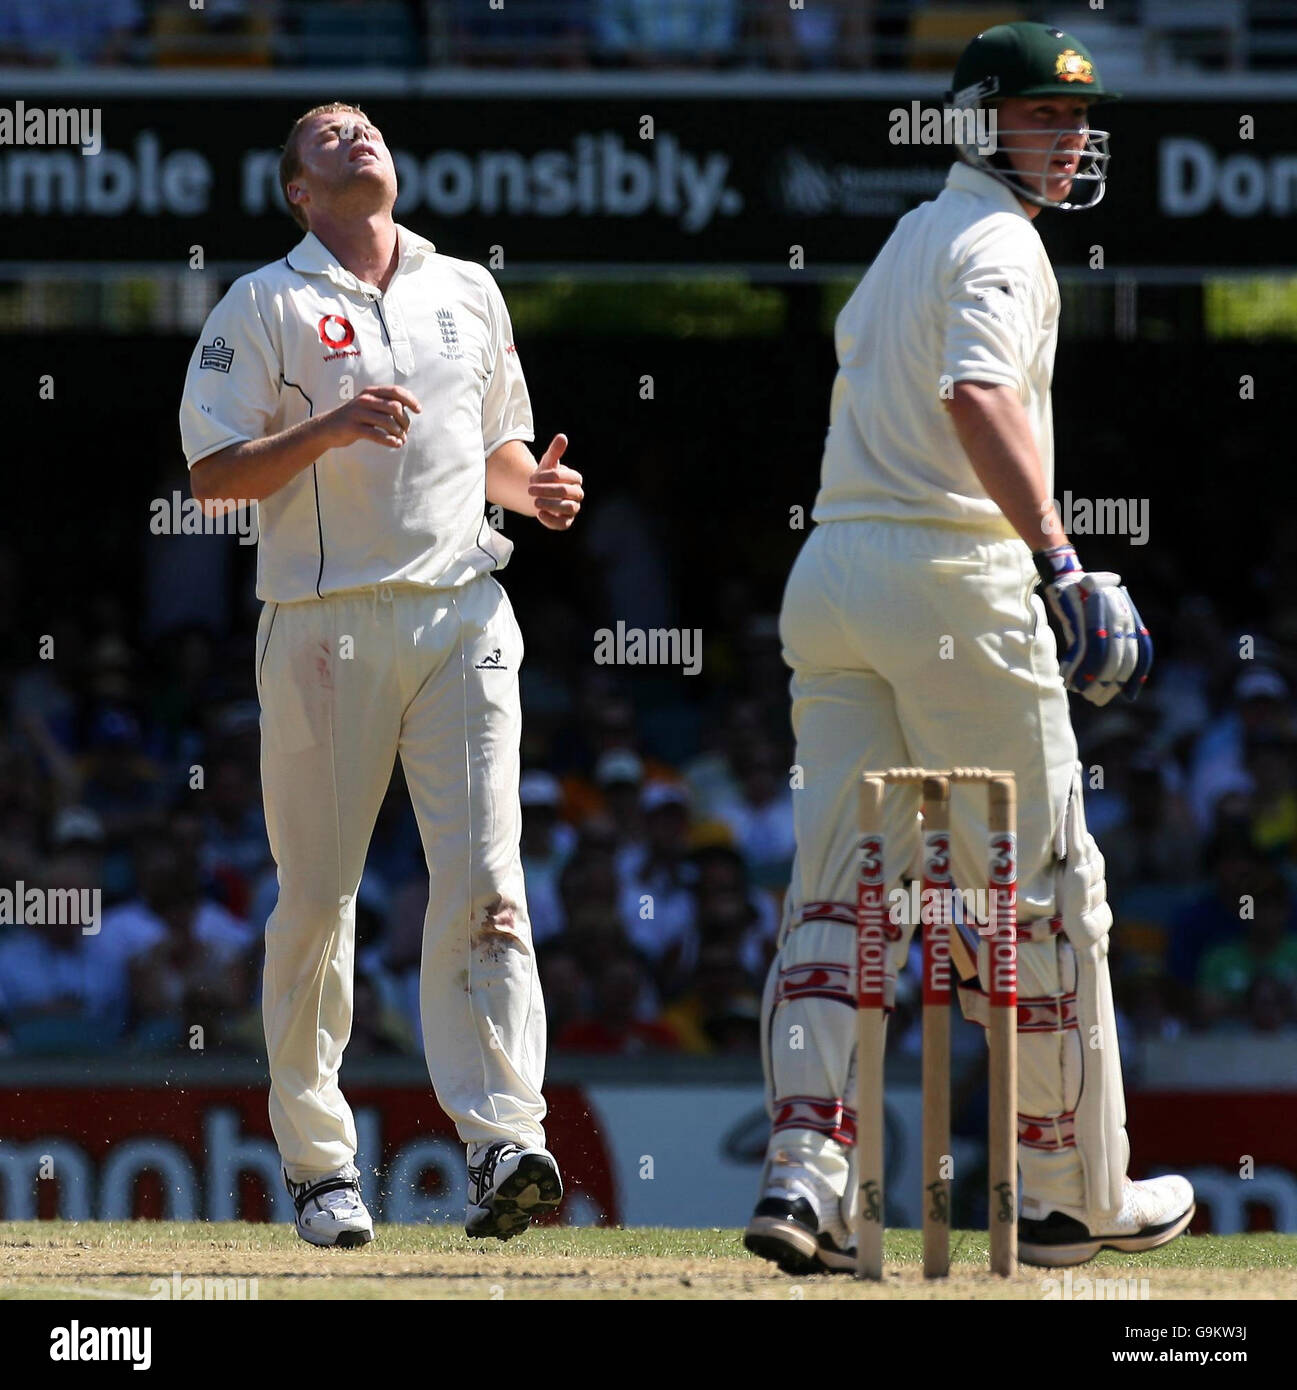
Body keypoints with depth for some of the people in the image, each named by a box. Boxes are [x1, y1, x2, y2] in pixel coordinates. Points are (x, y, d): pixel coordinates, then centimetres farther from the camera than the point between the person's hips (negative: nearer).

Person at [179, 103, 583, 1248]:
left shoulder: (468, 292, 18)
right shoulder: (266, 306, 5)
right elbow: (212, 474, -3)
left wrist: (535, 487, 6)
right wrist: (330, 428, -17)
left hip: (463, 616, 3)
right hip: (326, 626, -3)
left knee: (484, 874, -12)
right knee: (318, 894, 1)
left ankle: (504, 1141, -20)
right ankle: (318, 1162, 12)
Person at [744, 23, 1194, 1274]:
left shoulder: (904, 243, 22)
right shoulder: (997, 242, -7)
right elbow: (978, 394, -25)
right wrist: (1059, 562, -32)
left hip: (831, 564, 8)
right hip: (954, 578, -8)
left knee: (836, 886, 2)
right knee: (1042, 889, 2)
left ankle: (801, 1172, -13)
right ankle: (1075, 1195, 8)